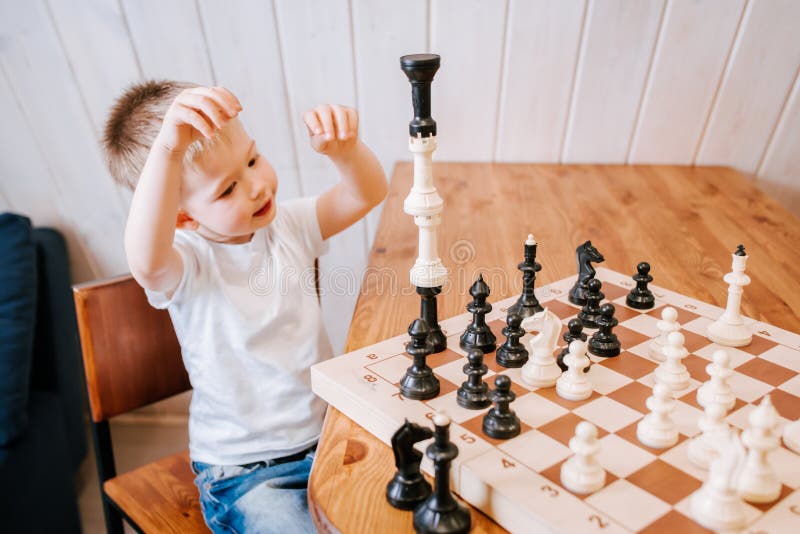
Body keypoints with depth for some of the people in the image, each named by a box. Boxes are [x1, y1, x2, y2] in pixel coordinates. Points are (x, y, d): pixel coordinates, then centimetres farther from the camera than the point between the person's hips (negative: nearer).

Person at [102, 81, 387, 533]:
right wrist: (167, 148, -53)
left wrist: (343, 147, -28)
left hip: (326, 433, 4)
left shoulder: (288, 225, -2)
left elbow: (367, 193, -7)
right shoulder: (185, 263, -17)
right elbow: (146, 260, -40)